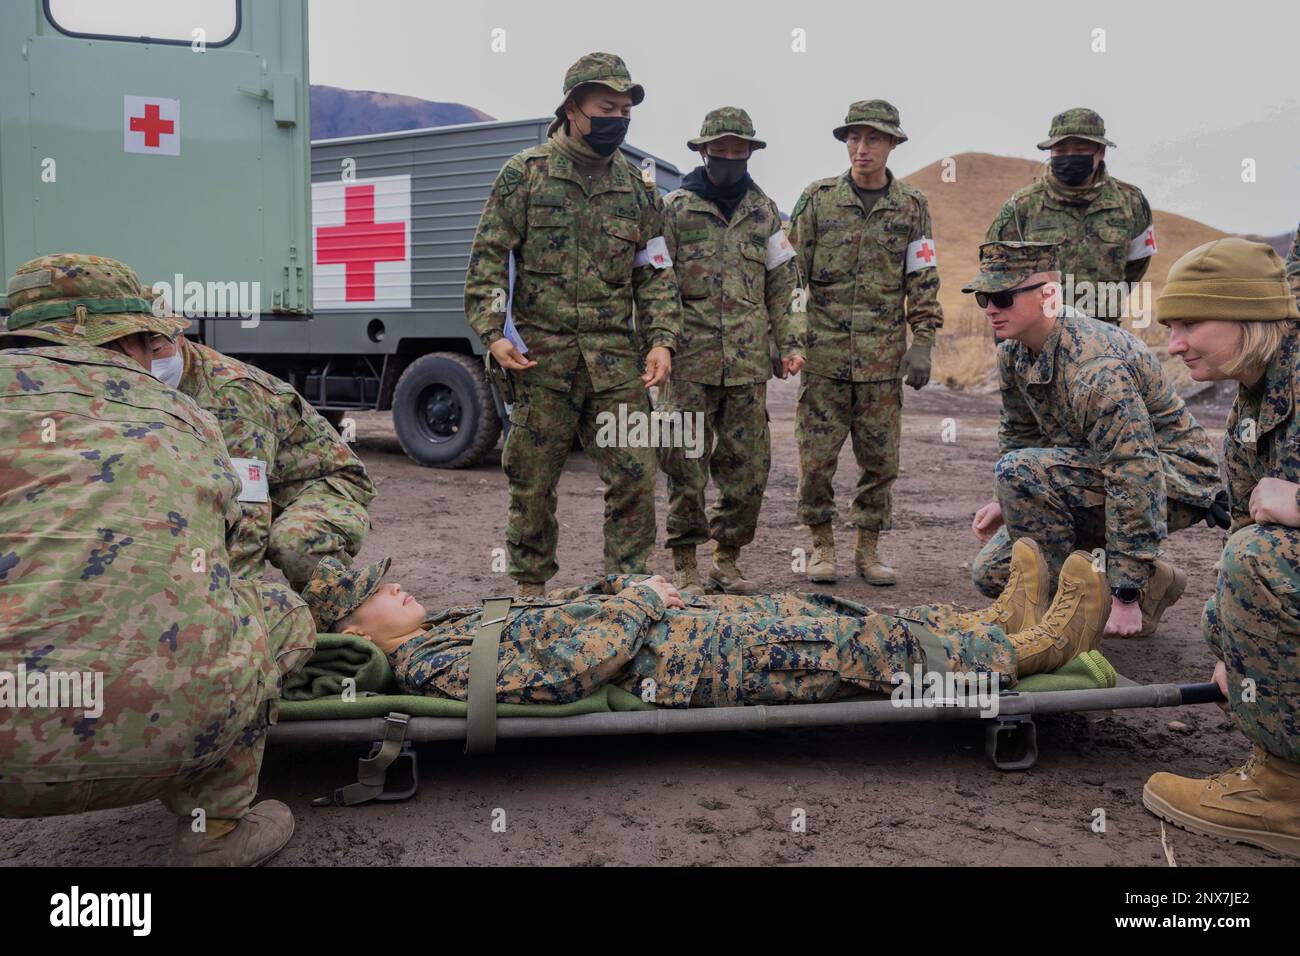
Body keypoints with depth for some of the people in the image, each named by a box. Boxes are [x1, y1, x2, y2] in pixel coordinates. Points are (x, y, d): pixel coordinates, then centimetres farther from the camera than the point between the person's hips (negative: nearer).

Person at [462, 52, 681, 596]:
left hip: (617, 360, 3)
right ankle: (530, 586, 23)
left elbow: (655, 272, 13)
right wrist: (492, 332, -10)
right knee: (533, 483, 6)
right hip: (542, 354, -2)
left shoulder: (636, 187, 12)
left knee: (635, 476, -2)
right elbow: (489, 257, 1)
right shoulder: (525, 173, 2)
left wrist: (661, 340, 1)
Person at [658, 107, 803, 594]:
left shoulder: (764, 211, 13)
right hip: (690, 359, -3)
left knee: (748, 467, 4)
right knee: (685, 465, -2)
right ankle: (684, 564, 10)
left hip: (748, 364, 3)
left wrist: (789, 342, 10)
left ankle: (727, 559, 19)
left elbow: (782, 284, 17)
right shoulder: (675, 207, 3)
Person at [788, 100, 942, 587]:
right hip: (824, 352, -1)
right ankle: (822, 545, 16)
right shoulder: (817, 198, 3)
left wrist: (923, 342, -1)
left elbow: (923, 281, 8)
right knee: (816, 457, 0)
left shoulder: (912, 206, 7)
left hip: (884, 357, 1)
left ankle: (868, 549, 19)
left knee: (880, 459, 6)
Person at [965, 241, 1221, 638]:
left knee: (1019, 470, -31)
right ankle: (1149, 580, 11)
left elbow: (1136, 480, -33)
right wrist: (1007, 502, 5)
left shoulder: (1095, 367, -31)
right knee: (992, 574, 2)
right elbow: (1019, 432, 16)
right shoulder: (1012, 353, -3)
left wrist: (1126, 596, -30)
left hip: (1175, 480, -9)